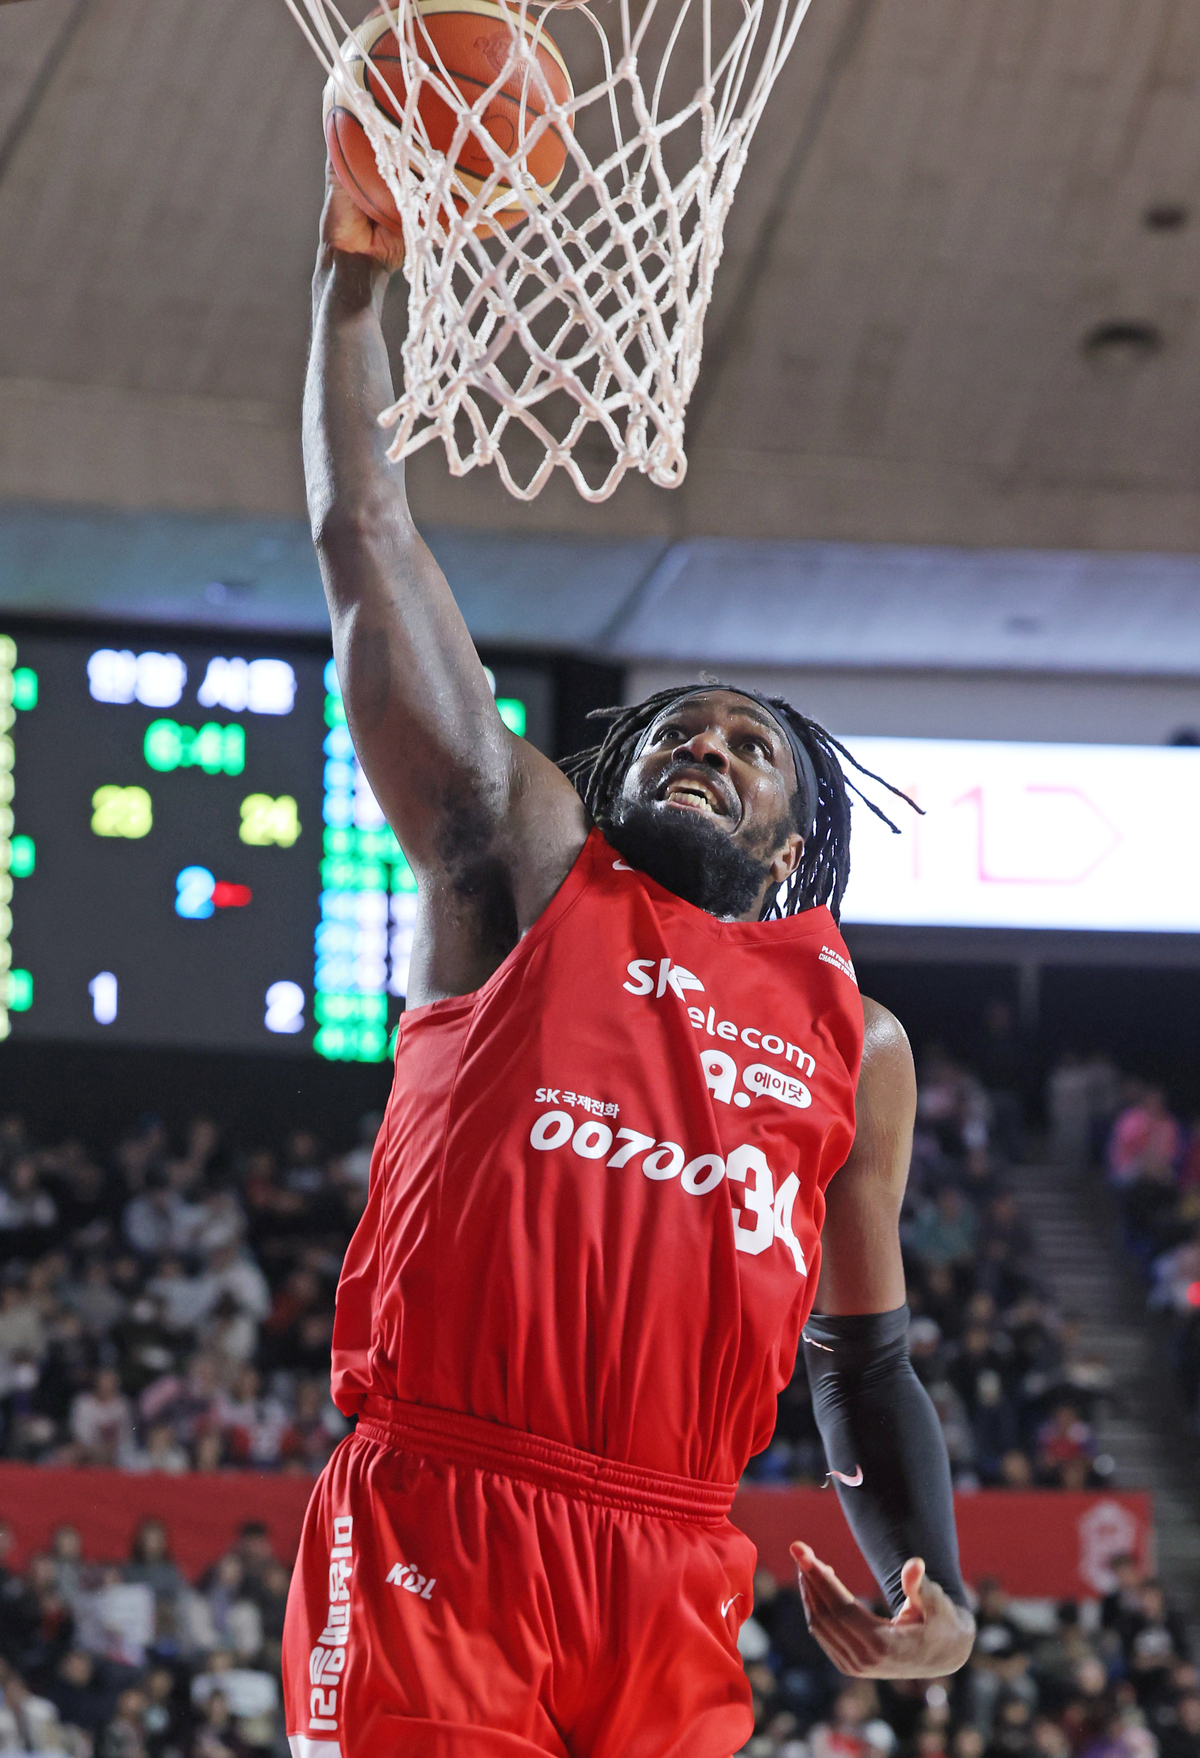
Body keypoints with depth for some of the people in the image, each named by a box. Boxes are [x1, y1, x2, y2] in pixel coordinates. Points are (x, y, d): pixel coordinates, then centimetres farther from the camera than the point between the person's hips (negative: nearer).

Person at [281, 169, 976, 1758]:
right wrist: (354, 280, 10)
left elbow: (864, 1358, 24)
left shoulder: (859, 1043, 23)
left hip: (678, 1581, 3)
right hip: (436, 1526, -3)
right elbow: (367, 548, 13)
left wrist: (936, 1597, 7)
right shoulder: (526, 867, 16)